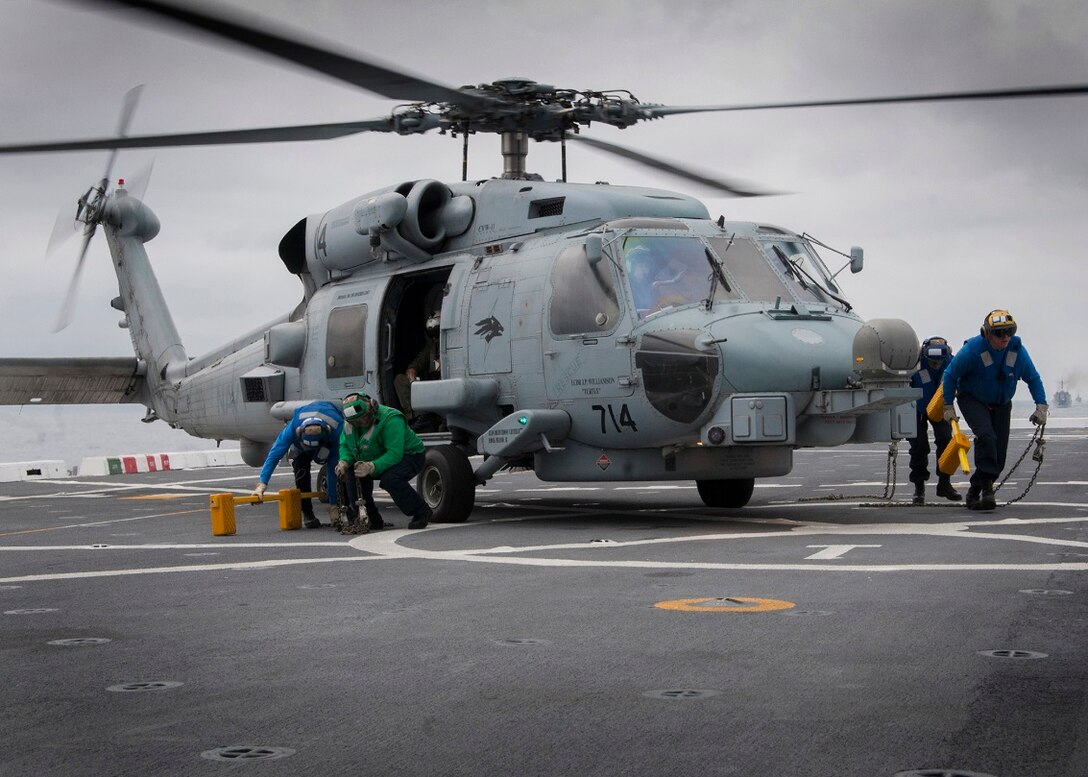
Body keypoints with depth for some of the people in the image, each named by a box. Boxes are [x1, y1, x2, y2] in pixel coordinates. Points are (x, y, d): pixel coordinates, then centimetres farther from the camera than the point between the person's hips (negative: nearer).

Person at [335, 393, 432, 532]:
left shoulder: (390, 420, -32)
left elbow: (395, 454, -37)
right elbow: (345, 446, 3)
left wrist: (372, 467, -49)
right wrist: (344, 461, -20)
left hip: (408, 457, -8)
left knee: (390, 479, -36)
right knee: (350, 473, -11)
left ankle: (421, 513, -14)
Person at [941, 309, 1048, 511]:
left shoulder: (1018, 350, -11)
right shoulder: (972, 349, -22)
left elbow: (1033, 378, 4)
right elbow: (950, 375, -10)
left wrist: (1041, 405, -5)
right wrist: (948, 406, -9)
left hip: (1001, 404, 5)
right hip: (972, 400, -4)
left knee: (999, 451, -2)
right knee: (986, 436, -29)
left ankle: (974, 492, 14)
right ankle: (987, 487, -26)